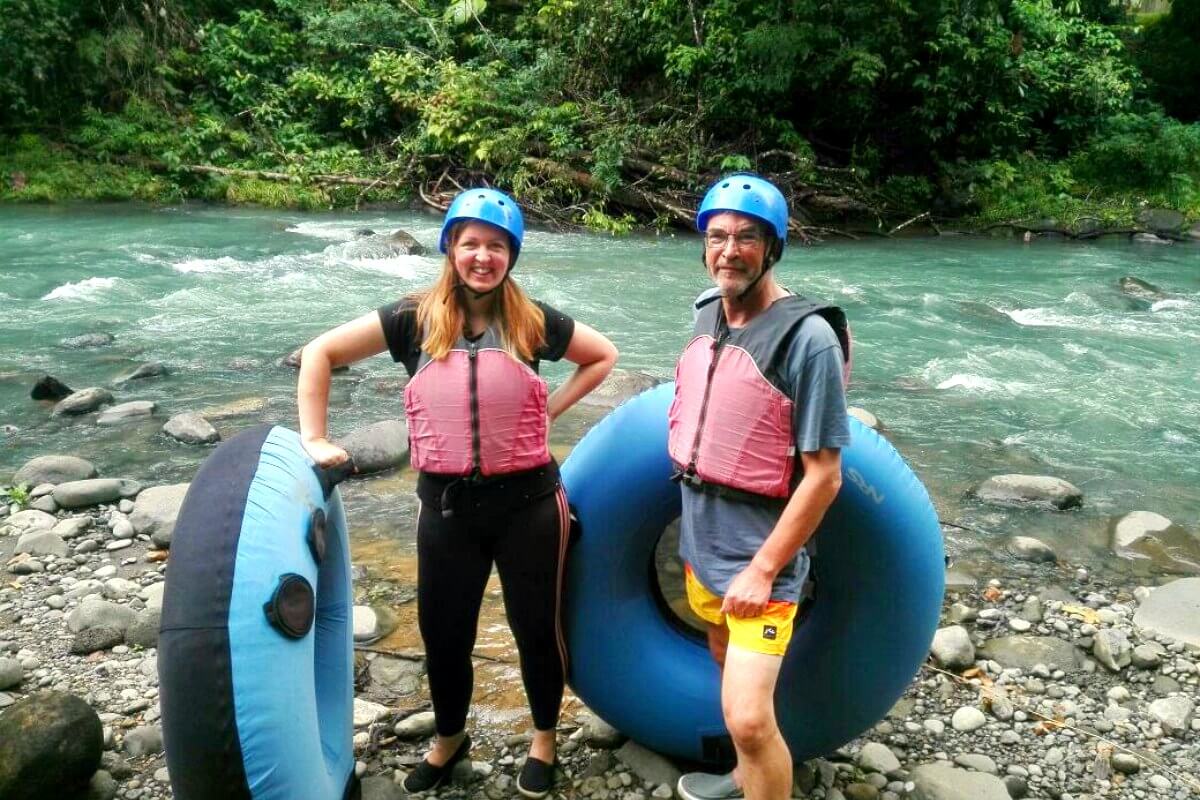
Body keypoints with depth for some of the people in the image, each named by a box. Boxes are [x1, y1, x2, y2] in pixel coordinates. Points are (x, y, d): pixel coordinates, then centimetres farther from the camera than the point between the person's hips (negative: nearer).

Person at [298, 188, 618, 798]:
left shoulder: (533, 322, -1)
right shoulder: (415, 319, -3)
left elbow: (603, 357, 13)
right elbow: (319, 353, 1)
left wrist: (550, 410, 2)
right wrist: (313, 438, -4)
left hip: (527, 501, 0)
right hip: (446, 505, 1)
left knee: (536, 627, 12)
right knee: (443, 634, 14)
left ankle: (544, 740, 38)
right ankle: (448, 740, 42)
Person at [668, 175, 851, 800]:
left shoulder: (808, 338, -21)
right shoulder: (707, 312, 0)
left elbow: (823, 475, -20)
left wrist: (763, 569, -18)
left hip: (758, 554, -7)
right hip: (700, 539, 8)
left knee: (748, 717, -13)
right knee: (727, 662, 25)